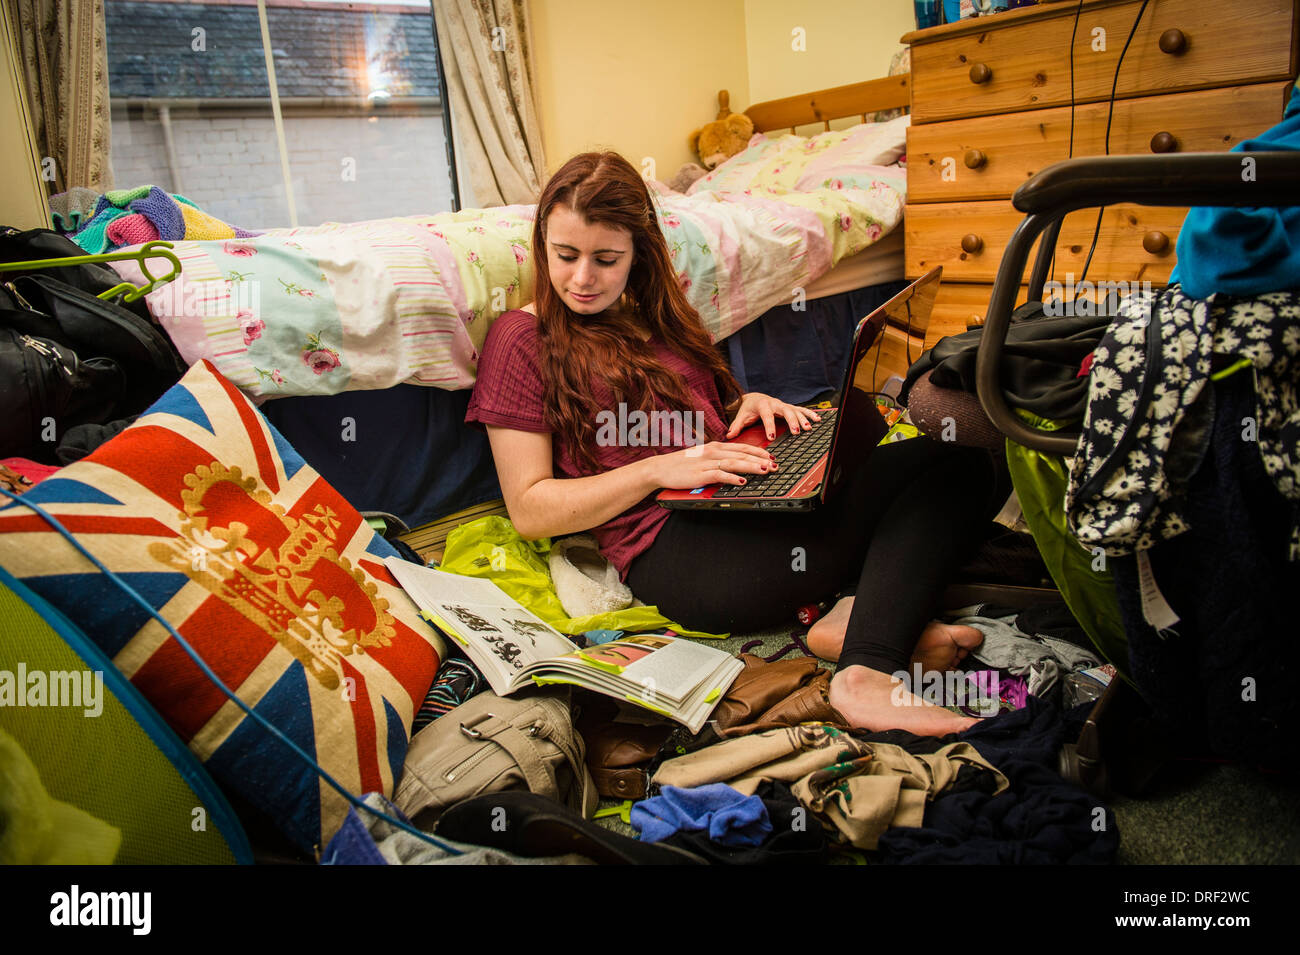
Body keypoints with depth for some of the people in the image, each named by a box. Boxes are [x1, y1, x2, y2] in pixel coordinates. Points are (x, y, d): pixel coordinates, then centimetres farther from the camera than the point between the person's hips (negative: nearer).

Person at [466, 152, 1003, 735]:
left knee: (964, 467, -13)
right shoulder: (523, 339, 2)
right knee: (949, 467, -18)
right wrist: (659, 470, -16)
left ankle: (864, 651, -27)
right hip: (672, 546, -8)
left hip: (745, 499, 8)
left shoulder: (654, 313, 23)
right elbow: (529, 511, -5)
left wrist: (748, 406, 7)